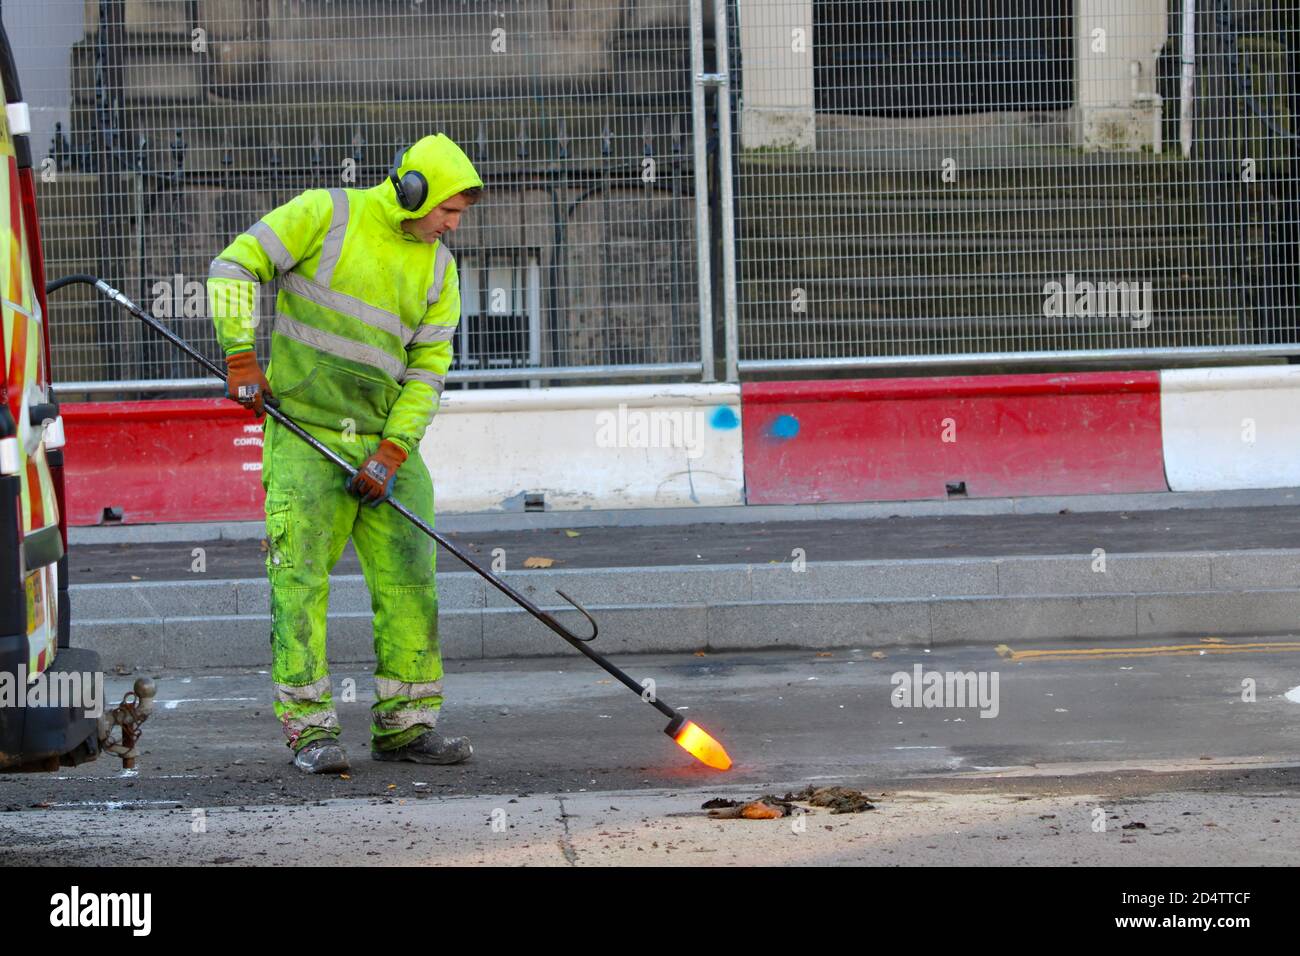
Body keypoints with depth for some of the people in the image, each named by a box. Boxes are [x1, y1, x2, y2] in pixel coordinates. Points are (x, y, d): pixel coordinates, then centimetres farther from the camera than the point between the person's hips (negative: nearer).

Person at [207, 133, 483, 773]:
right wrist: (241, 357, -13)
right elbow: (235, 268, -5)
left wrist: (393, 450, -6)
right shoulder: (327, 215, -5)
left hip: (384, 438, 5)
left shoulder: (438, 267, 9)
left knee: (409, 576, 2)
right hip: (302, 432, -5)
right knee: (300, 577, -9)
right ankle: (310, 728, -5)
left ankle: (404, 723, 10)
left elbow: (426, 371, 6)